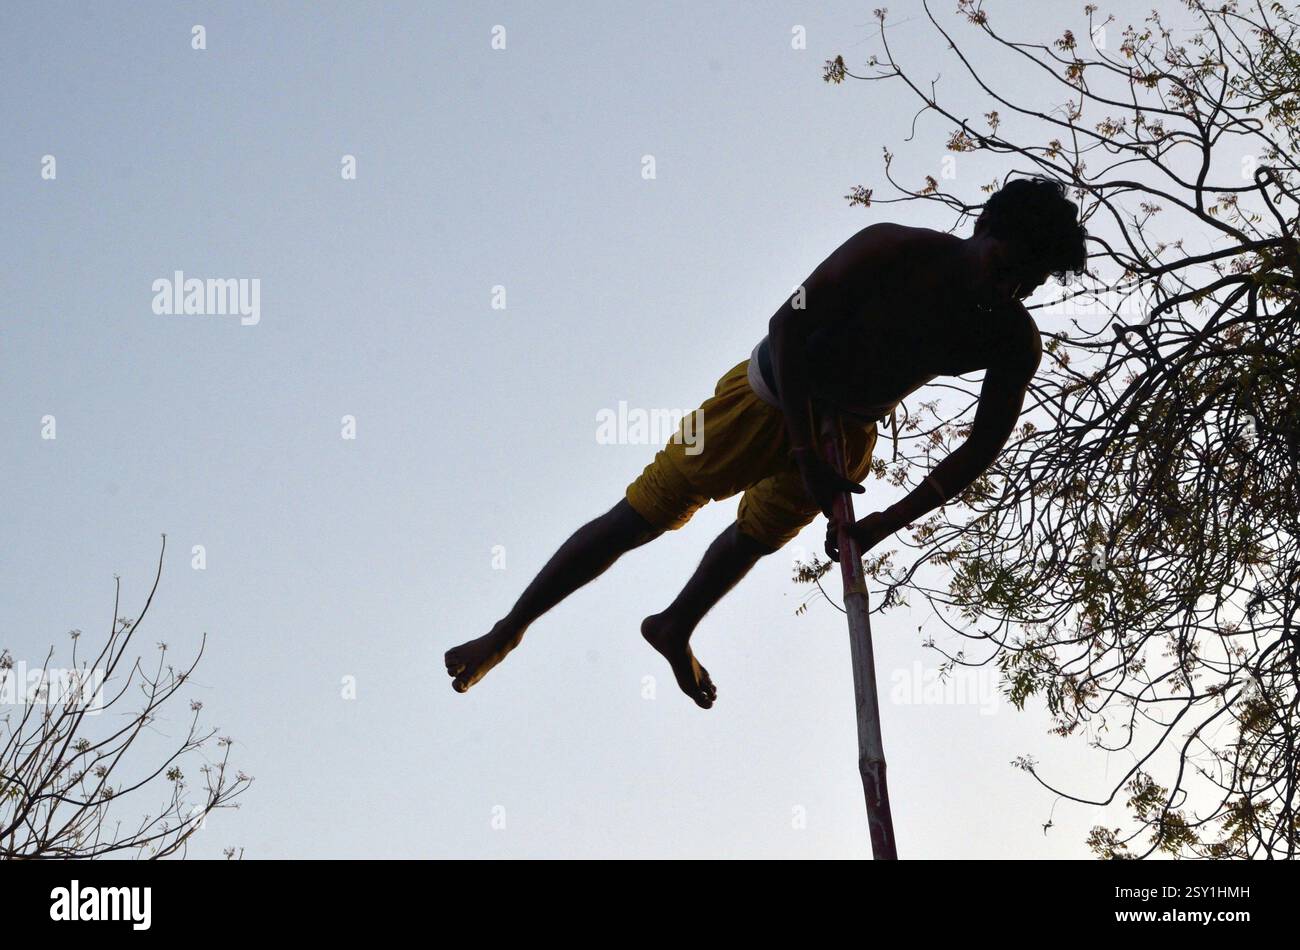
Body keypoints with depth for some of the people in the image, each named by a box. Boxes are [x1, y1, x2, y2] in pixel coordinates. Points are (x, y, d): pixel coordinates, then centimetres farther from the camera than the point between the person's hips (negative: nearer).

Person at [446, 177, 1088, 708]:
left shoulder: (1013, 343, -17)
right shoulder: (895, 252, -31)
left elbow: (982, 448, -12)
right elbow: (789, 327, -28)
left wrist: (887, 522, -22)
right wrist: (806, 456, -28)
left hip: (847, 432, 5)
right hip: (773, 396, -4)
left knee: (759, 537, 22)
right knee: (638, 518, -2)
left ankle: (675, 630, 51)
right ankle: (508, 632, 9)